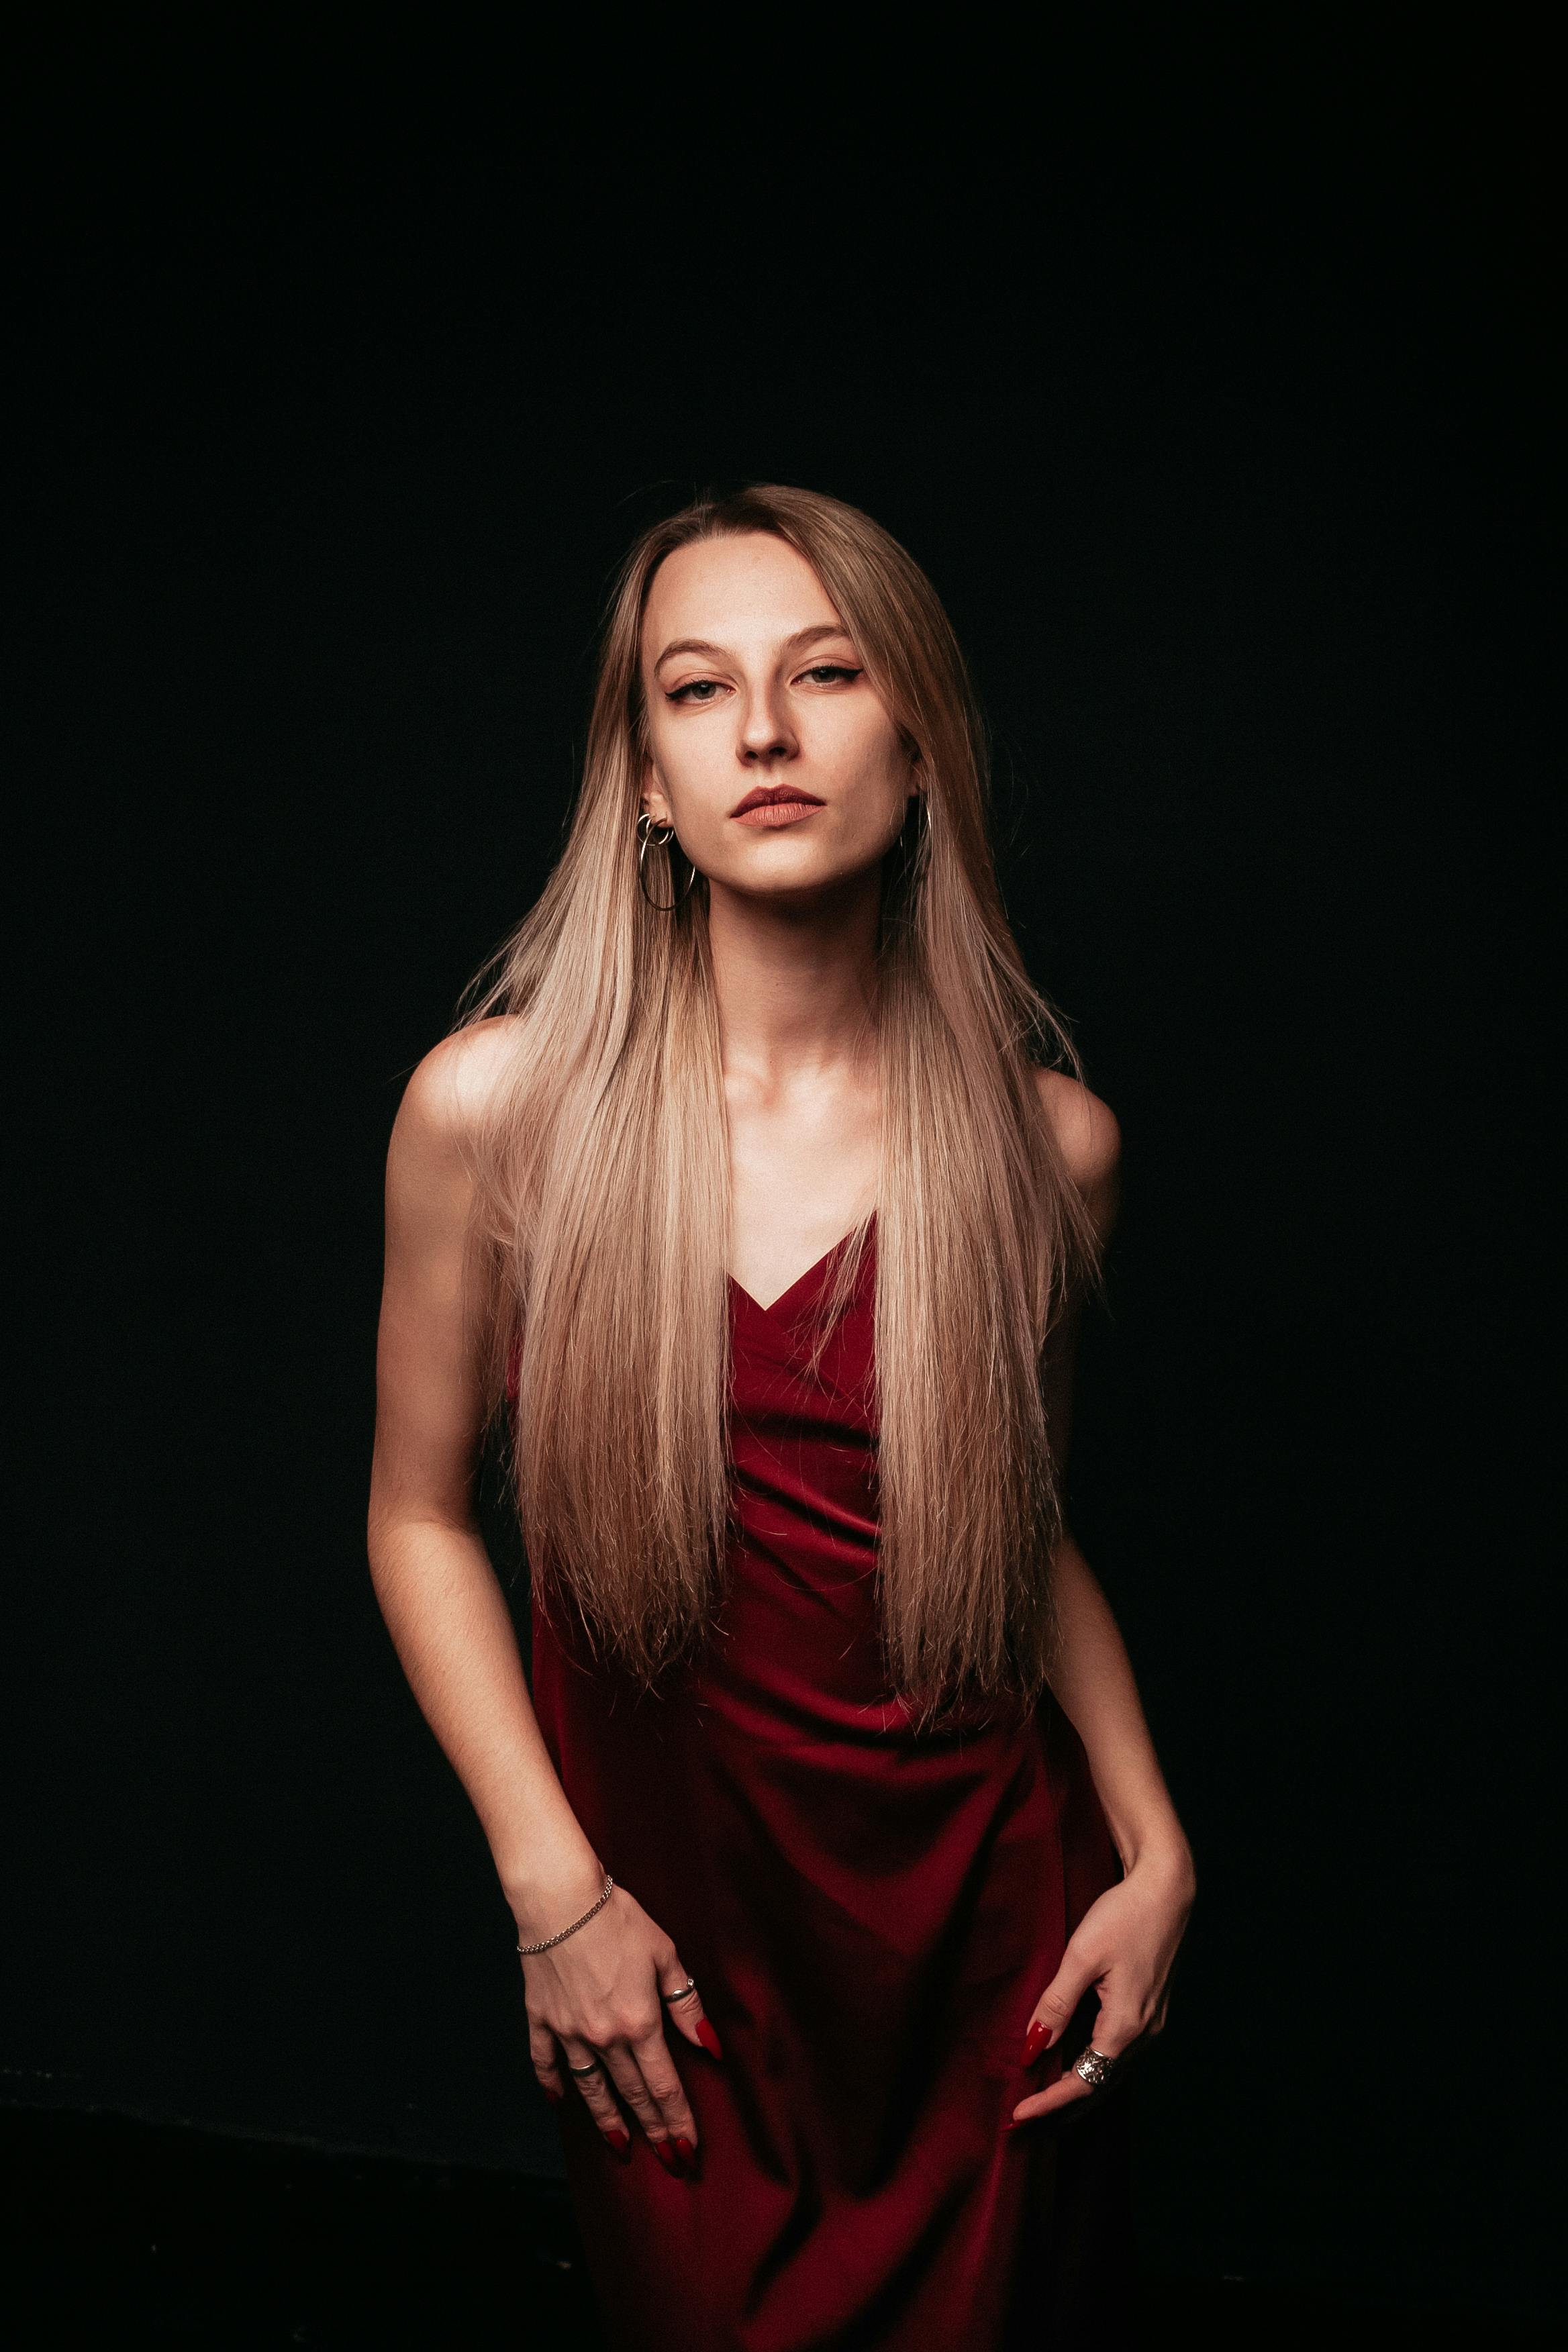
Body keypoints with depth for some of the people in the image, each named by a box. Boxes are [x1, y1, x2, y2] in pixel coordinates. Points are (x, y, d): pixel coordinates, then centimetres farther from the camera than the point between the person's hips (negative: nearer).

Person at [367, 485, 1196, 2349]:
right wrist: (553, 1889, -7)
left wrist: (1156, 1849, -1)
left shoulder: (1047, 1141, -7)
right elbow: (422, 1515, -3)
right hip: (661, 1927, 0)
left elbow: (1025, 1529, 6)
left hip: (983, 1906, 1)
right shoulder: (497, 1107, -12)